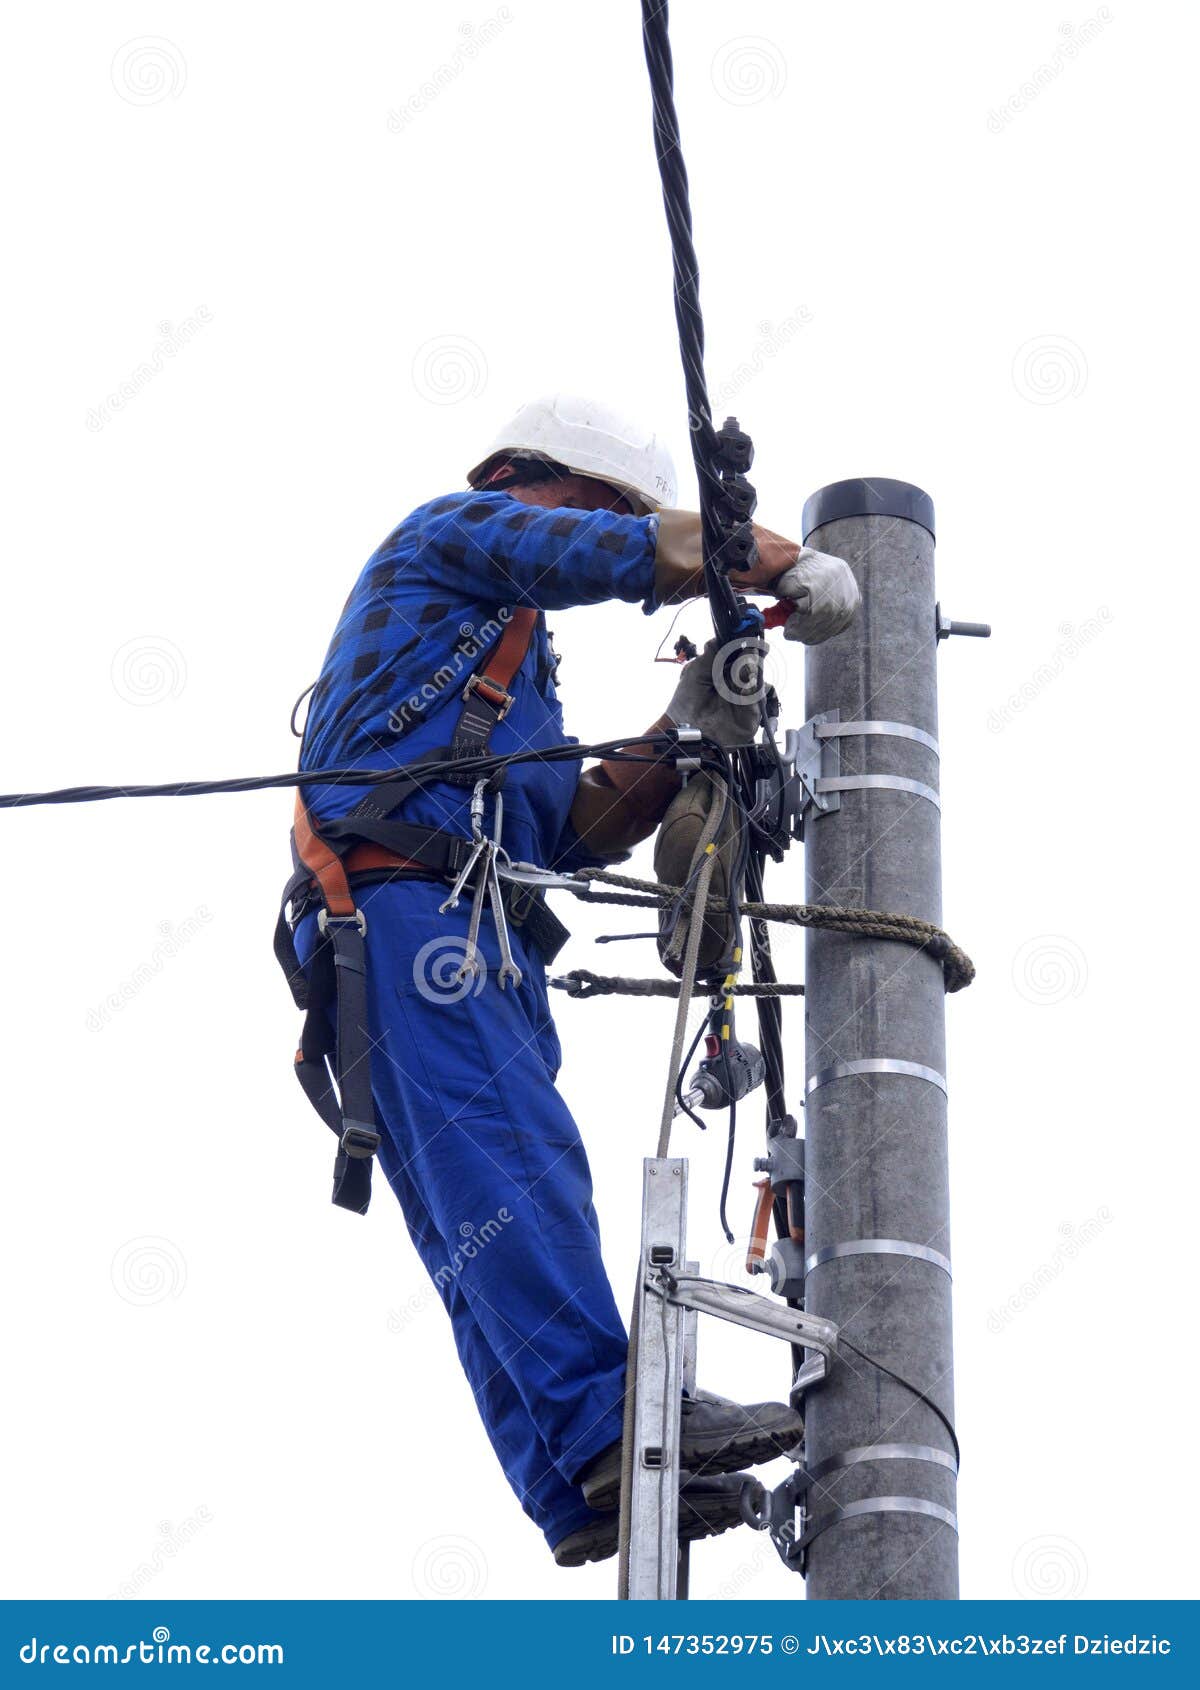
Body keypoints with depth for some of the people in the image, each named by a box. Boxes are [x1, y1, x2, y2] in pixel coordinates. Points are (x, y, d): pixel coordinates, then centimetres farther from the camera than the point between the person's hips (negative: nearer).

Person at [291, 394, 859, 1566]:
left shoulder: (514, 658, 35)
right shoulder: (448, 534, 11)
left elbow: (575, 831, 23)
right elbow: (648, 551, -3)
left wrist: (685, 735, 11)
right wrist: (800, 569, 4)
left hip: (474, 941, 10)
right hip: (405, 904, -10)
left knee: (493, 1219, -3)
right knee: (504, 1157, -22)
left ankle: (582, 1489, -12)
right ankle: (611, 1420, -35)